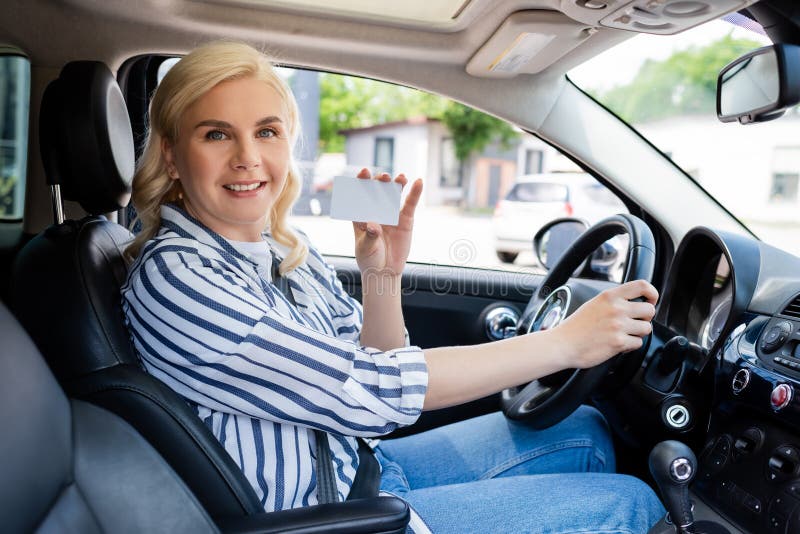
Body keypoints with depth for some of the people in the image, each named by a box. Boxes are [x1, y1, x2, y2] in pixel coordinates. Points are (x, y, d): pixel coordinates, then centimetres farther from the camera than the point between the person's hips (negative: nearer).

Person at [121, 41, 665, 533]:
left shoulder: (289, 249, -1)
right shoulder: (172, 276, -24)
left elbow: (374, 367, 3)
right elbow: (362, 391, -28)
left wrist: (383, 277, -15)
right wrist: (566, 341, -23)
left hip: (363, 466, 7)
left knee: (585, 431, 13)